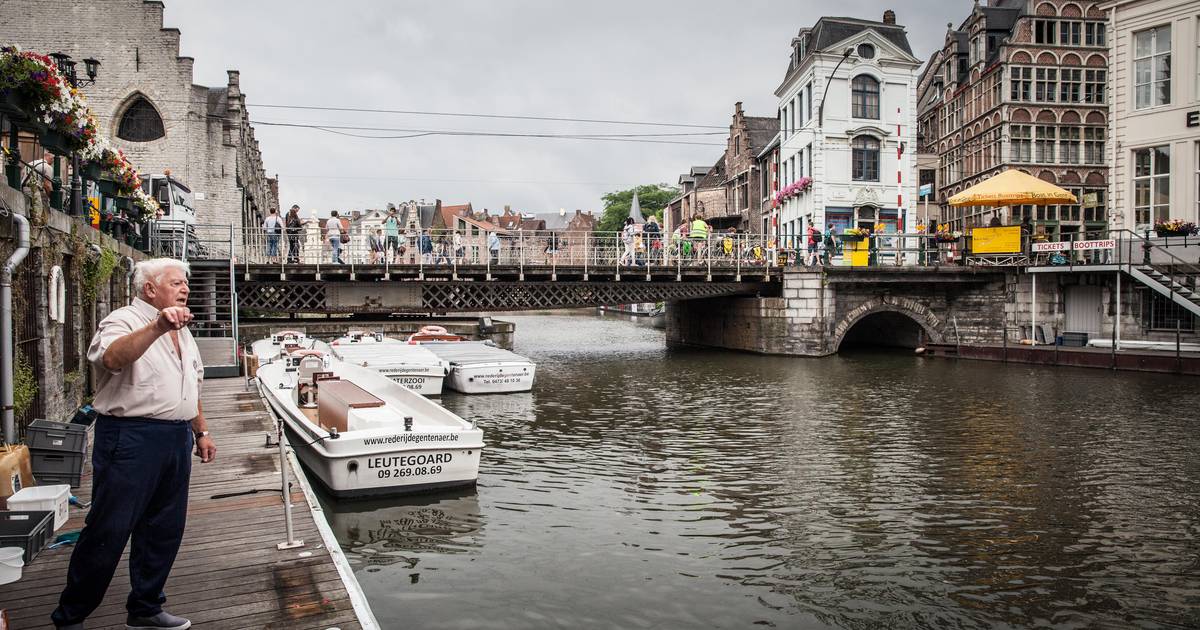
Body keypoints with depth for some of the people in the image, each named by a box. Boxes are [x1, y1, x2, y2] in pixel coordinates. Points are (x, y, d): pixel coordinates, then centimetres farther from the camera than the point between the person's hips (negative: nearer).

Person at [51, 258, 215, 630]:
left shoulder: (182, 331, 18)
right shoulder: (125, 321, -8)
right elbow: (112, 357, -31)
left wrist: (201, 432, 24)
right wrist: (157, 327, -41)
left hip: (176, 439, 8)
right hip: (131, 438, -8)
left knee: (164, 531, 12)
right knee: (108, 532, -1)